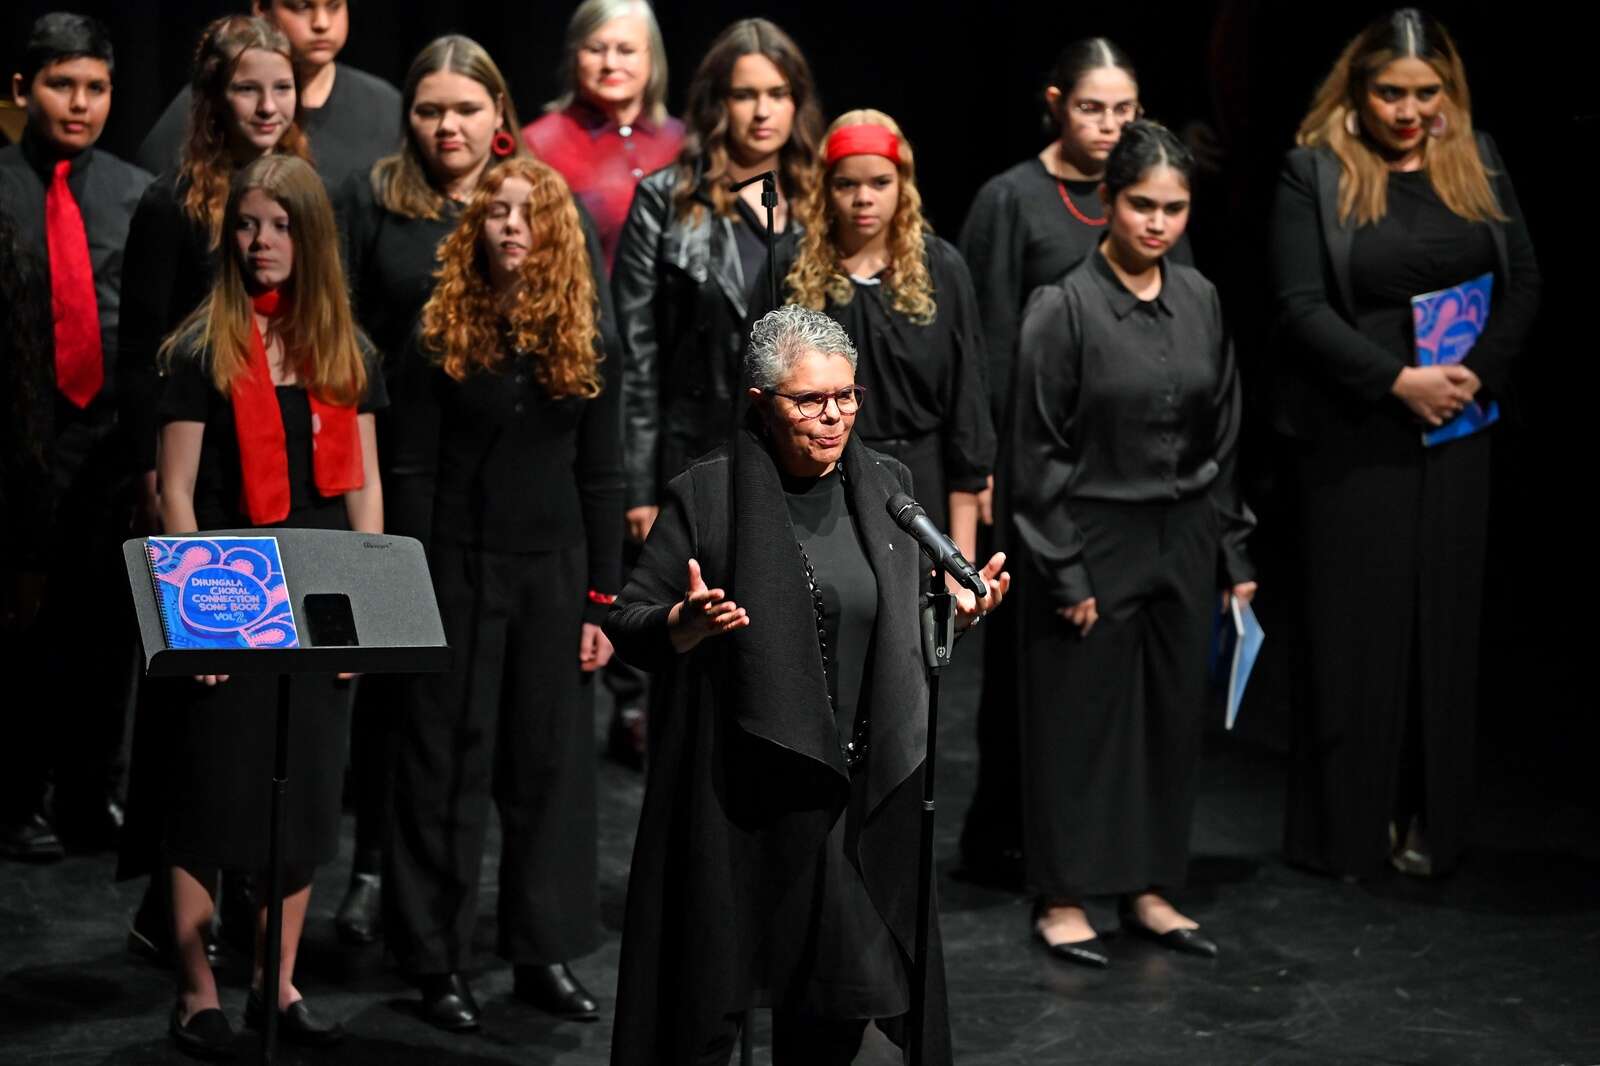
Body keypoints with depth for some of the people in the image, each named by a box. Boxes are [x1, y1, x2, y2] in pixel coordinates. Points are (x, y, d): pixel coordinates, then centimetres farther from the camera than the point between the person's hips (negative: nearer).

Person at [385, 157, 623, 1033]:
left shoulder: (586, 346, 5)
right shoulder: (438, 335, -3)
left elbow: (601, 480, 7)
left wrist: (600, 600, 3)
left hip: (554, 574, 3)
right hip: (457, 568, -3)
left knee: (551, 759, 7)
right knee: (447, 762, 3)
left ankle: (545, 953, 17)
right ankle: (437, 960, 11)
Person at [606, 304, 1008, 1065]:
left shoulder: (885, 485, 8)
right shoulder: (706, 495, -6)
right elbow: (627, 625, -3)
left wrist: (960, 607, -2)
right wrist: (689, 622, -23)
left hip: (861, 788, 4)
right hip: (737, 792, -4)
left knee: (834, 1004, 9)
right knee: (706, 1003, 2)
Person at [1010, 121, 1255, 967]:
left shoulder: (1200, 301, 4)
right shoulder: (1064, 307, -12)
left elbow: (1223, 437, 10)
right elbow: (1037, 450, -11)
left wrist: (1233, 556, 8)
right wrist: (1065, 572, -13)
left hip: (1183, 545, 5)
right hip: (1095, 544, -5)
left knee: (1172, 715, 11)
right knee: (1080, 722, 4)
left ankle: (1148, 889, 24)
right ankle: (1063, 898, 16)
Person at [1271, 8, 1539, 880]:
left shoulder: (1476, 165, 6)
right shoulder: (1313, 174, -6)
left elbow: (1522, 282, 6)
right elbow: (1300, 307, -12)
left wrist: (1478, 373, -9)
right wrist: (1399, 380, -19)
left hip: (1456, 430, 4)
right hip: (1351, 436, -3)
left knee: (1442, 621, 7)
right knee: (1353, 626, 2)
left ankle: (1427, 822, 16)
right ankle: (1342, 829, 12)